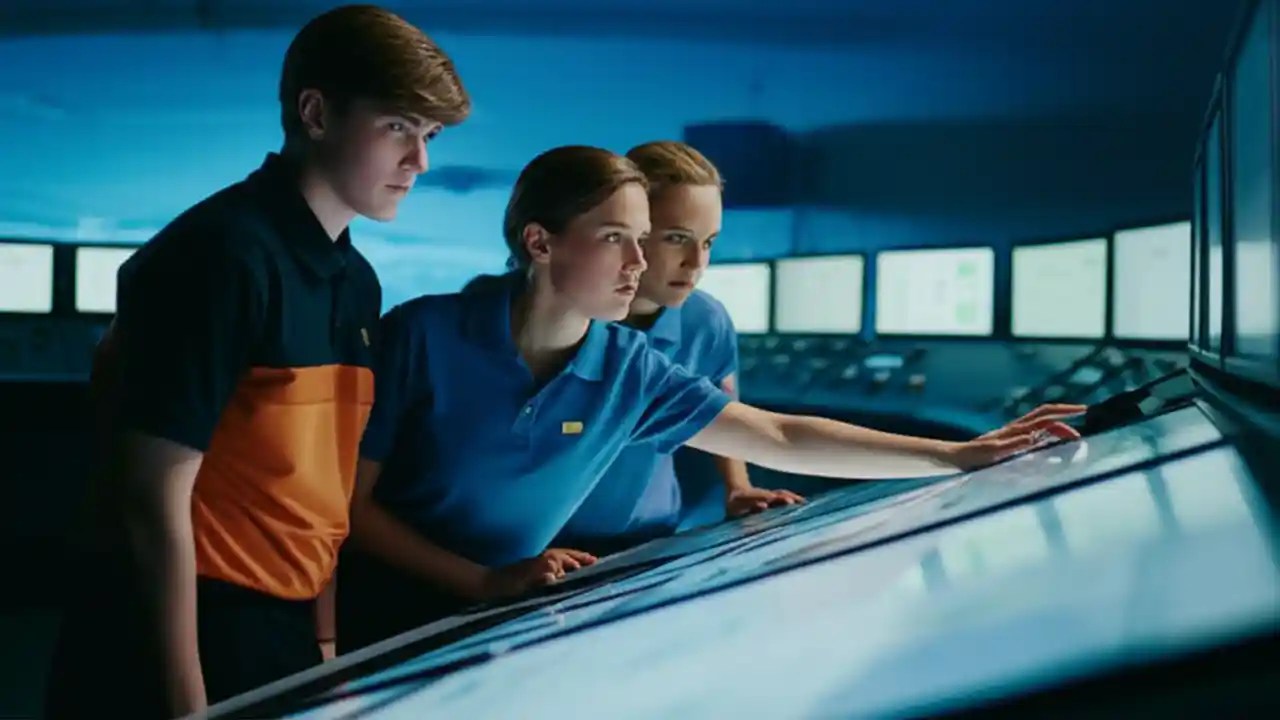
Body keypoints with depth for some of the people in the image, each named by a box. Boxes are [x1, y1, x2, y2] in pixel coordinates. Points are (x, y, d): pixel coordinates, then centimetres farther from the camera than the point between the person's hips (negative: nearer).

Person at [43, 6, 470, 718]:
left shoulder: (358, 282, 7)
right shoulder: (222, 254, -17)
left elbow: (318, 489, 9)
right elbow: (155, 502, -18)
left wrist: (324, 639, 5)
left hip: (286, 637, 8)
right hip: (179, 646, -7)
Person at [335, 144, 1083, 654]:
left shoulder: (628, 368, -8)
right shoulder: (424, 334, -19)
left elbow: (779, 439, -4)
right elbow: (351, 503, -13)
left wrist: (955, 456, -7)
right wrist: (486, 580, -23)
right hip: (377, 630, -3)